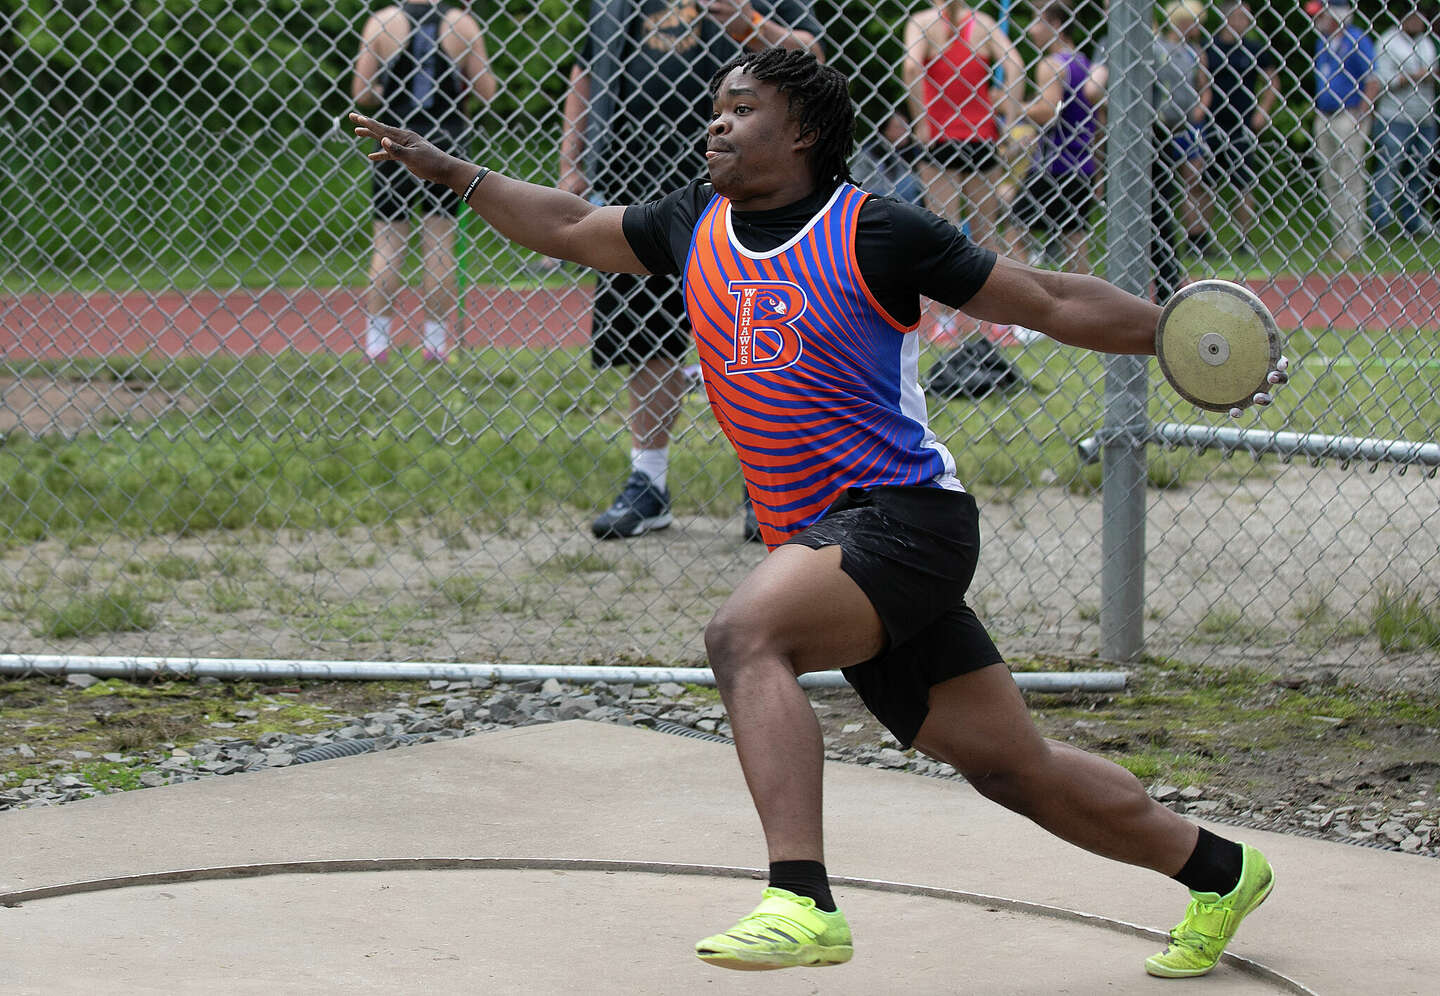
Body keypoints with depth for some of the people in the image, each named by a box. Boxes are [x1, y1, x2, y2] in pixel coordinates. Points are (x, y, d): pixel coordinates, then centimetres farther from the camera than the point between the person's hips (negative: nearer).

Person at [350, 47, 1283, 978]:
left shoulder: (873, 232, -8)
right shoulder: (697, 224, 10)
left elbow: (1048, 299, -3)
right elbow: (573, 228, 26)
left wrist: (1173, 329, -9)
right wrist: (454, 173, 22)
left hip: (905, 516, -7)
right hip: (820, 539, 7)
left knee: (744, 634, -30)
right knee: (1013, 766, 10)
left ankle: (803, 901, -37)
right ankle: (1219, 870, 28)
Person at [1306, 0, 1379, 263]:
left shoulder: (1357, 41, -10)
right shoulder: (1322, 43, 14)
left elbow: (1373, 81, -12)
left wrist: (1361, 117, -16)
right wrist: (1317, 116, 15)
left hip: (1349, 117, -8)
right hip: (1323, 119, 8)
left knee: (1350, 181, -8)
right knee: (1329, 181, 10)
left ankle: (1352, 244, -6)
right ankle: (1337, 239, 16)